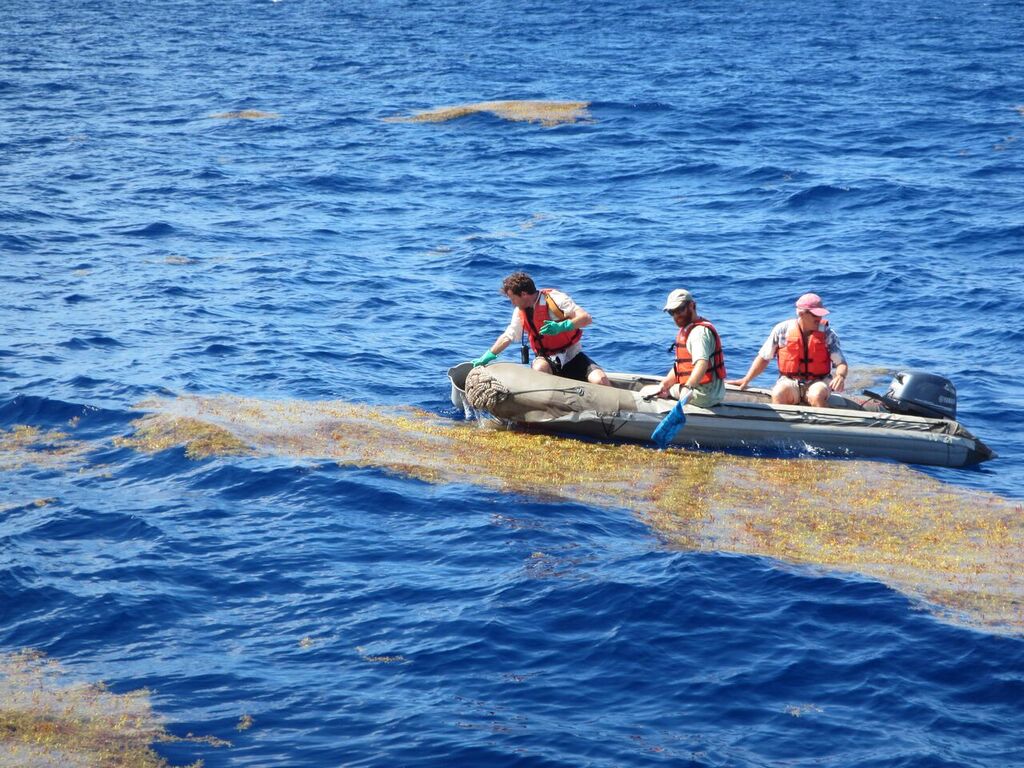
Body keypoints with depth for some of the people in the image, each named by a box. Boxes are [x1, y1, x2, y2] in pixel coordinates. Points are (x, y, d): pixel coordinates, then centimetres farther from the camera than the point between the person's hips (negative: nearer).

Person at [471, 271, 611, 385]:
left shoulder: (554, 298, -12)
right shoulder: (520, 312, 6)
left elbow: (587, 318, -19)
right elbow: (507, 337, 17)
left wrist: (561, 326, -33)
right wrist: (485, 358, 17)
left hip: (572, 355, -3)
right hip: (547, 359, 3)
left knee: (599, 380, -27)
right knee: (539, 369, -36)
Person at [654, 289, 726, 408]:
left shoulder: (700, 331, -18)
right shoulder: (686, 330, 17)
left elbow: (702, 364, -35)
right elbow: (679, 366, 20)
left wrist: (688, 387, -51)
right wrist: (665, 384, 5)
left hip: (704, 396, -11)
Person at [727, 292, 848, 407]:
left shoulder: (827, 334, -3)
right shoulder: (782, 330, -3)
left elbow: (841, 363, -3)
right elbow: (764, 358, 6)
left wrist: (840, 376, -27)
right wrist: (746, 380, -2)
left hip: (817, 383, 0)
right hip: (789, 382, 0)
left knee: (817, 395, -36)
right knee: (778, 393, -34)